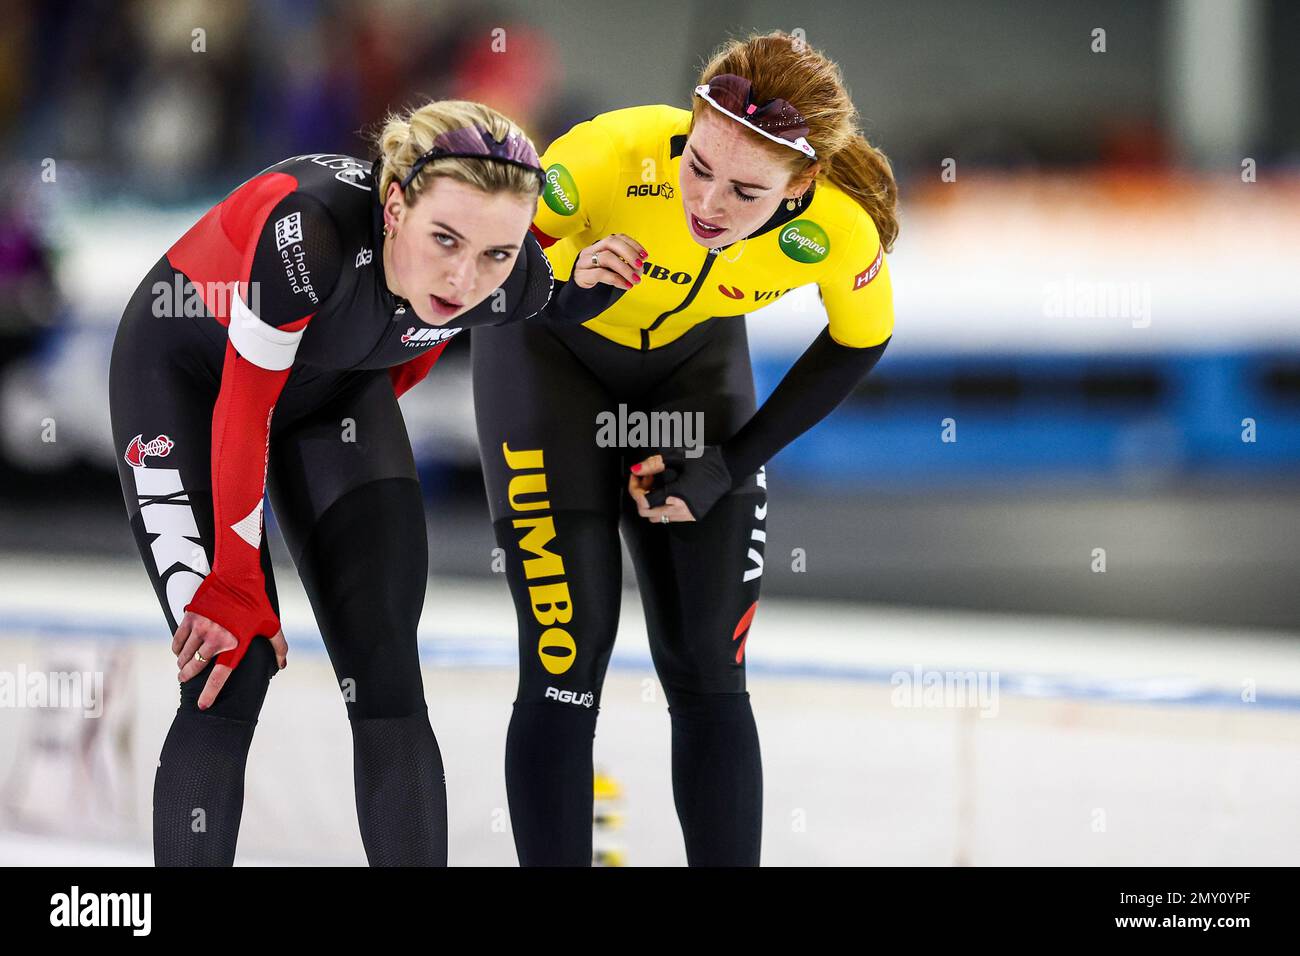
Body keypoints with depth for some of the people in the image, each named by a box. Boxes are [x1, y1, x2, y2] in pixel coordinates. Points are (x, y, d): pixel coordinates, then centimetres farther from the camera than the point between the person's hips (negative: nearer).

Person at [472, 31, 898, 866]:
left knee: (708, 668, 1)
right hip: (552, 352, -2)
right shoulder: (617, 154, -38)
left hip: (694, 358, 2)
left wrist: (729, 465, -12)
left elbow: (857, 346, -8)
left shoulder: (838, 230, -30)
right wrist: (568, 283, -47)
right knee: (566, 665, -9)